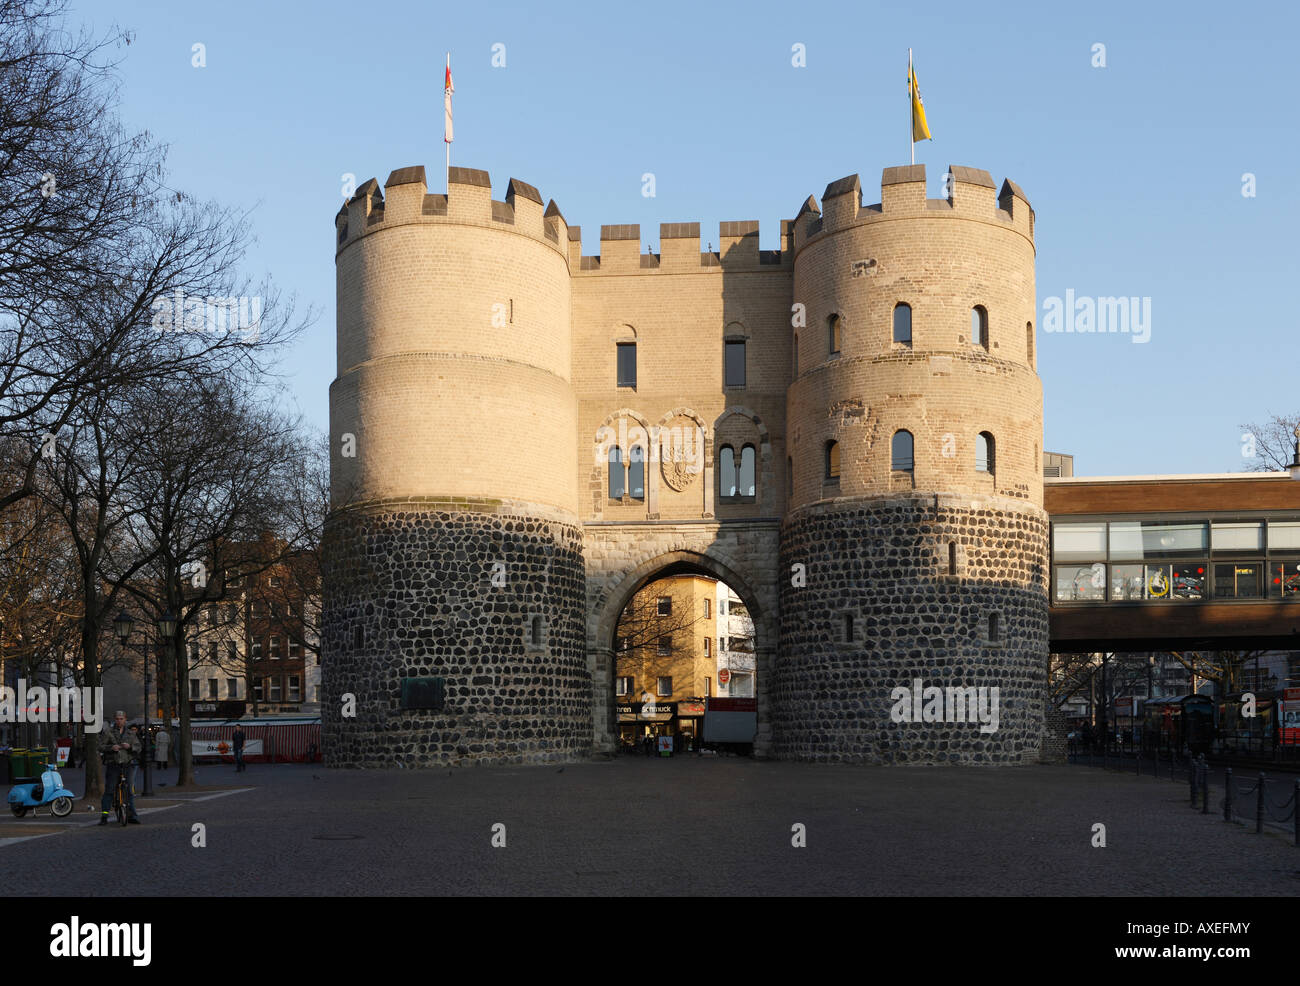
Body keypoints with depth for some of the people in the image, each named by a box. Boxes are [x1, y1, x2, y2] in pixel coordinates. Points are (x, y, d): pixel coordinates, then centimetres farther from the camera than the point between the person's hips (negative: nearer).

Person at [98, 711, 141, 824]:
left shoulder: (130, 734, 15)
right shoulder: (108, 732, 5)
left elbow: (138, 748, 11)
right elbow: (100, 746, -2)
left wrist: (130, 747, -9)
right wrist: (111, 747, -19)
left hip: (126, 765, 3)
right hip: (112, 765, -3)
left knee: (129, 791, 4)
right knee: (108, 790, -8)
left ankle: (131, 815, 9)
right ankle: (104, 816, -6)